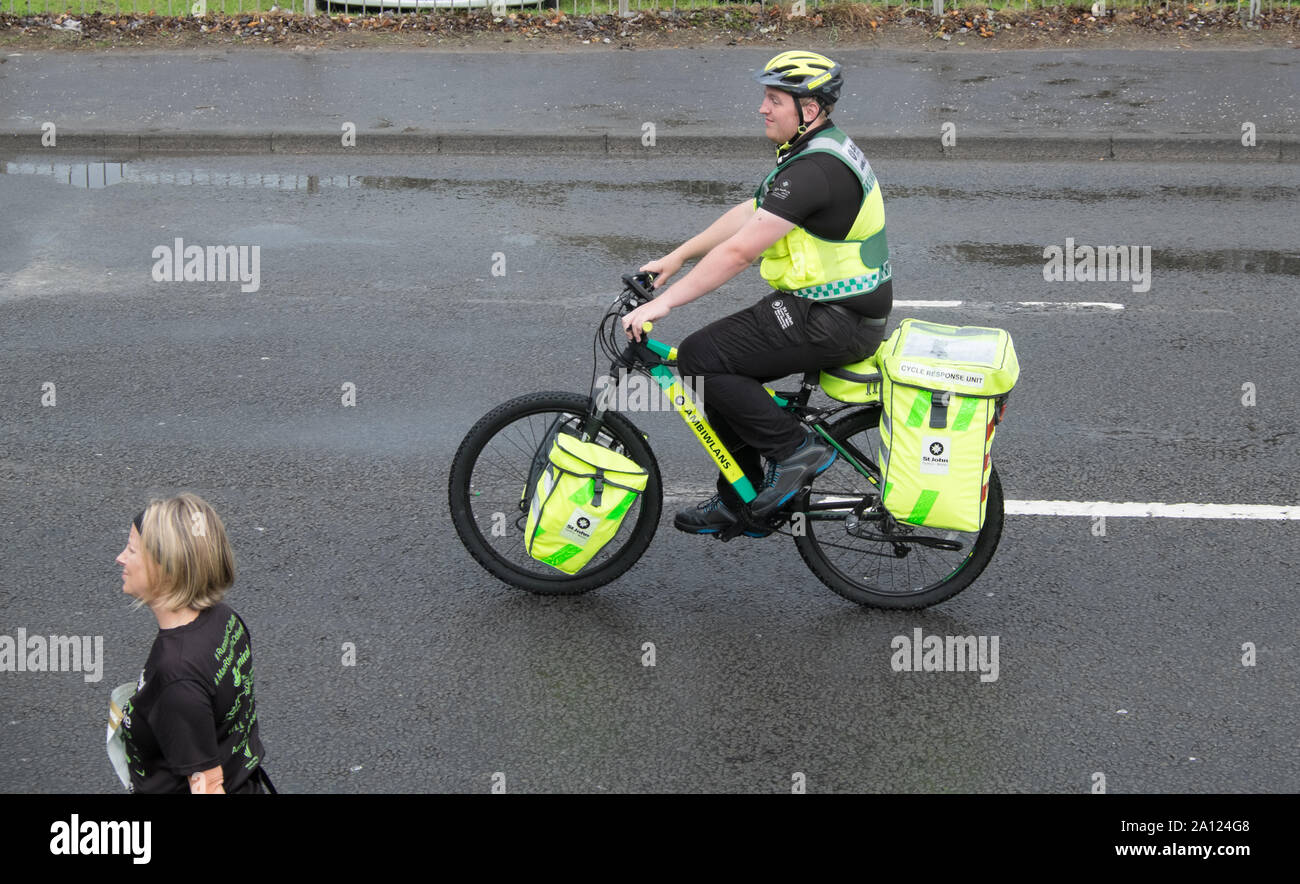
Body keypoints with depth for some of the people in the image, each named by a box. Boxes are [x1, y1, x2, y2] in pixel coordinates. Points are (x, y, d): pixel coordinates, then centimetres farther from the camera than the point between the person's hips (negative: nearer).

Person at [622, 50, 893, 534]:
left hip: (832, 322, -10)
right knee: (722, 367, 13)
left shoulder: (815, 169, -22)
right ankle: (738, 503, 21)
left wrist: (664, 302, -22)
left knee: (701, 357, -13)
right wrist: (674, 258, 16)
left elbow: (739, 251, -25)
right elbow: (746, 215, 17)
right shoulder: (819, 150, 11)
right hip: (829, 306, 10)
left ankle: (795, 449, -4)